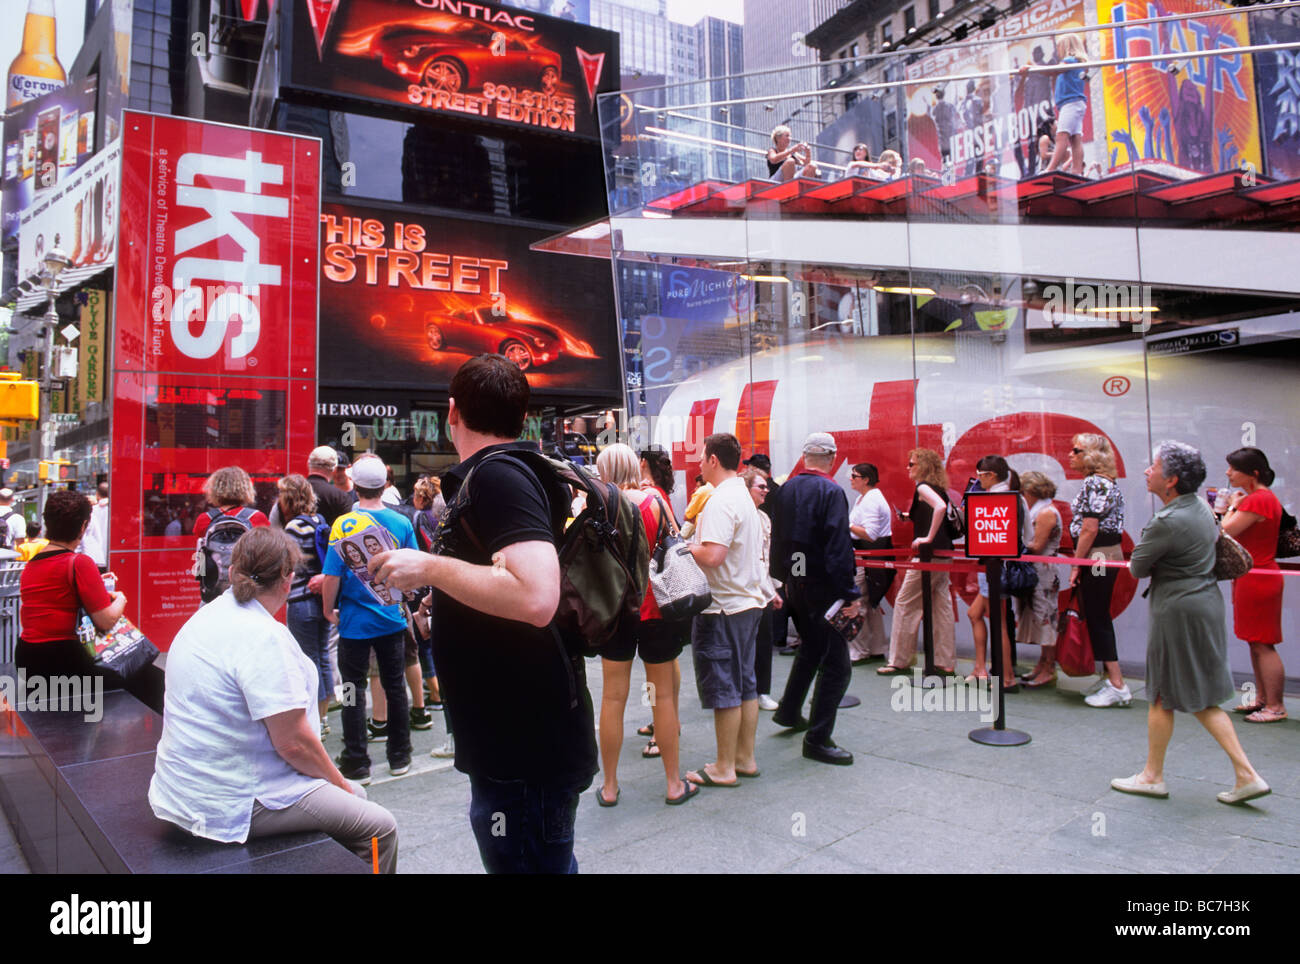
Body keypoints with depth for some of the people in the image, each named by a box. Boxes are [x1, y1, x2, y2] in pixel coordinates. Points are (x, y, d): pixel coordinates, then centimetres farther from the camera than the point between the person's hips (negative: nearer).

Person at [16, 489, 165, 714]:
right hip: (62, 663, -9)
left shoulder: (30, 565, 10)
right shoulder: (79, 563, -14)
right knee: (153, 678, 0)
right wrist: (120, 599, 5)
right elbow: (107, 621, -15)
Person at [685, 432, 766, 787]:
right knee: (745, 684, 15)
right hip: (749, 601, 10)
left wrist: (682, 548, -11)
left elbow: (712, 556, -30)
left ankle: (724, 768, 10)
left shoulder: (720, 501, -18)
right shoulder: (744, 497, 13)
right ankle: (745, 758, 25)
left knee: (723, 690, 0)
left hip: (723, 608, -10)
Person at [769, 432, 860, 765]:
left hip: (794, 584, 8)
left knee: (811, 648, 27)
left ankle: (789, 711, 38)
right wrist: (850, 594, -17)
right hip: (822, 587, -8)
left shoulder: (786, 490, 6)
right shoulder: (830, 491, -16)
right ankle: (817, 739, 1)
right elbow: (838, 547, -21)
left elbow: (778, 538, 14)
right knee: (835, 665, -1)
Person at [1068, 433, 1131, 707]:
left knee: (1097, 620, -4)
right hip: (1110, 554, 10)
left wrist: (1076, 565, -16)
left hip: (1097, 557, -10)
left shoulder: (1093, 483, -16)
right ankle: (1111, 678, 24)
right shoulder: (1108, 482, 14)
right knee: (1100, 617, 16)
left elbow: (1089, 529, -21)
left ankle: (1117, 686, -1)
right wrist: (1080, 560, 16)